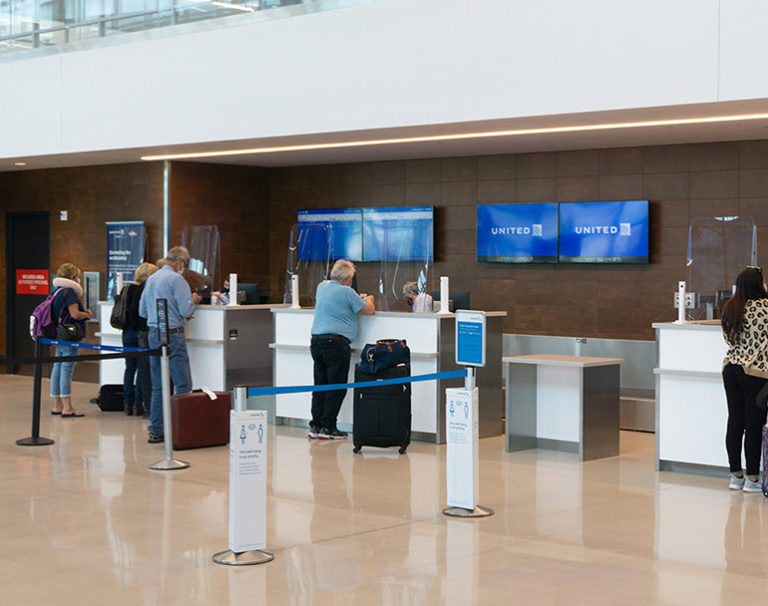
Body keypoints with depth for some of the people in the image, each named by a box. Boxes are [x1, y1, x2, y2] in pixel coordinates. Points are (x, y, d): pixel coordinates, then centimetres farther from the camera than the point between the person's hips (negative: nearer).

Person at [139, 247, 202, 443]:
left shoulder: (151, 279, 14)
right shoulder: (176, 279, -11)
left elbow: (142, 311, 20)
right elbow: (186, 309, -16)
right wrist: (194, 301, 7)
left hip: (153, 334, 8)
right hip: (172, 335, -8)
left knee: (158, 386, 11)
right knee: (182, 384, -6)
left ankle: (156, 430, 12)